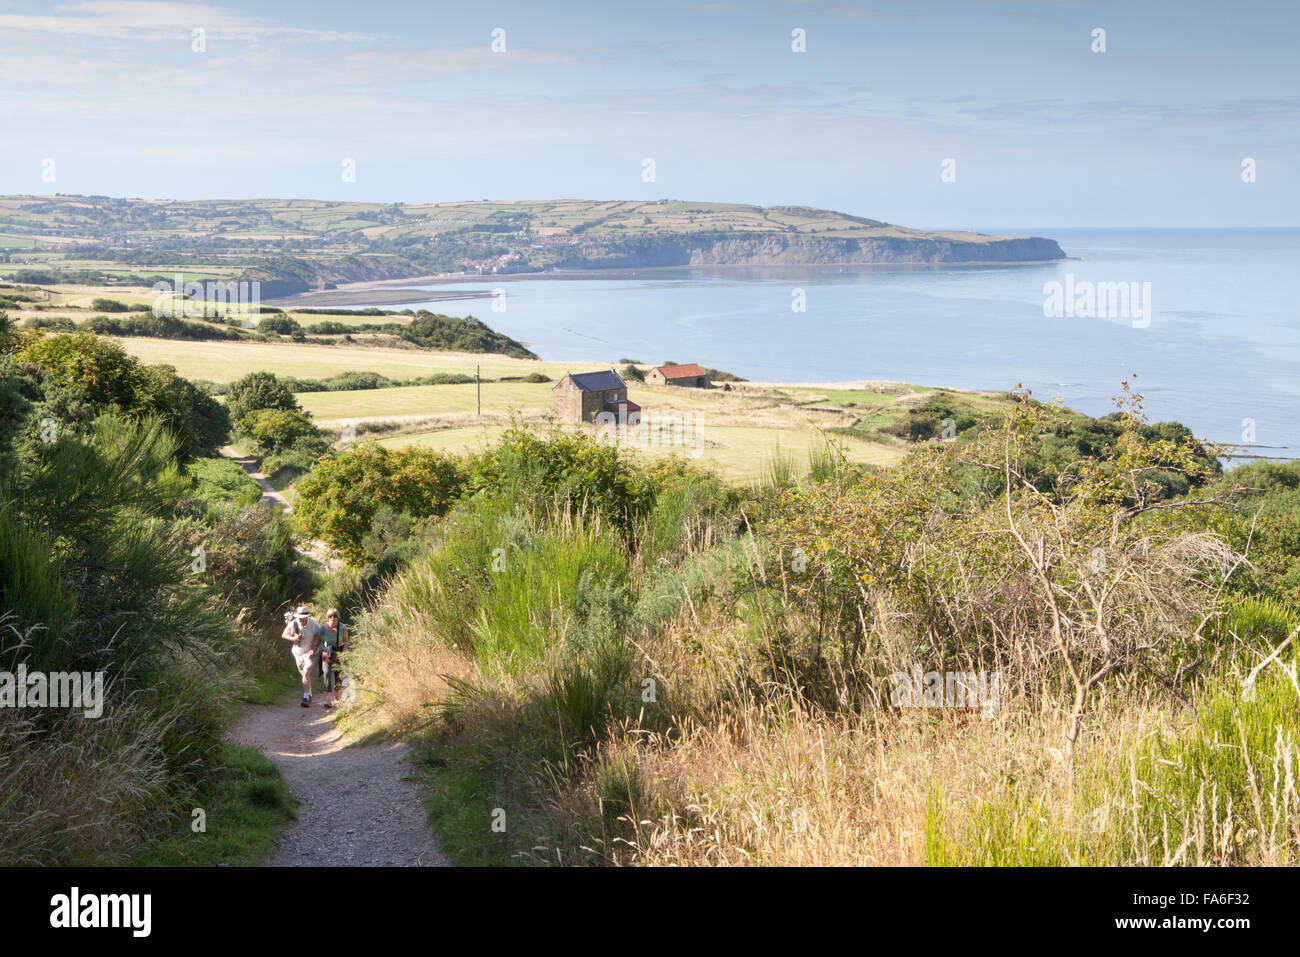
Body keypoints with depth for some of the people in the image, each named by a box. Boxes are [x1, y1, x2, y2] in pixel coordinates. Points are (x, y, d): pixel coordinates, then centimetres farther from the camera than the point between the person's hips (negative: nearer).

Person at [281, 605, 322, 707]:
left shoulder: (313, 623, -15)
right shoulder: (293, 624, -12)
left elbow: (318, 637, -7)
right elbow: (284, 635, -2)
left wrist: (313, 649, -19)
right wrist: (294, 638, -21)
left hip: (309, 652, -3)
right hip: (298, 652, 3)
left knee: (306, 673, -19)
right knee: (304, 674, 14)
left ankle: (306, 698, -21)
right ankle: (309, 694, 34)